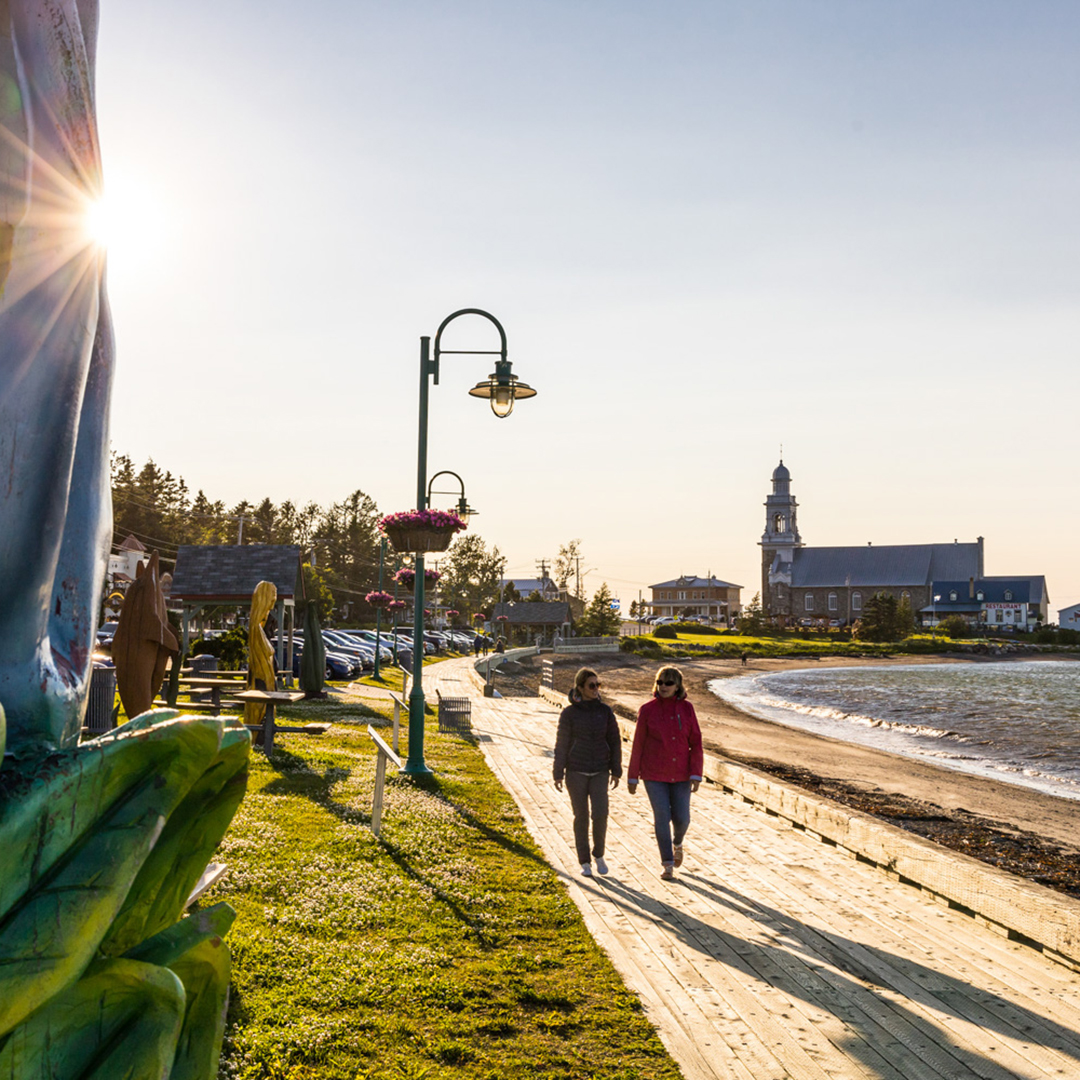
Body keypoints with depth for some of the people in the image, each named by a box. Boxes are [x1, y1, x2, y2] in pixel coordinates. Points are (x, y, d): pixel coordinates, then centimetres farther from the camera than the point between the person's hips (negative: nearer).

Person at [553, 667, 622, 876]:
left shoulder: (605, 711, 0)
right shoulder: (569, 713, -7)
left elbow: (615, 741, 4)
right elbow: (562, 744, -4)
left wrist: (616, 771, 2)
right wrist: (558, 774, -6)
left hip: (600, 772, 2)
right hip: (576, 771, -2)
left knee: (600, 814, -8)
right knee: (581, 816, 3)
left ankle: (598, 854, 17)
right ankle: (585, 862, 18)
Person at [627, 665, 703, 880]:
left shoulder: (686, 709, -4)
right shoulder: (647, 710, -7)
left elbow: (696, 743, -3)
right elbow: (638, 744, -2)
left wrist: (696, 775, -12)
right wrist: (632, 777, -1)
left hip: (679, 773, 2)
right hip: (654, 773, -1)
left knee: (681, 819, 2)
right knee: (662, 817, -6)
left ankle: (677, 842, 37)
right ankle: (668, 865, 9)